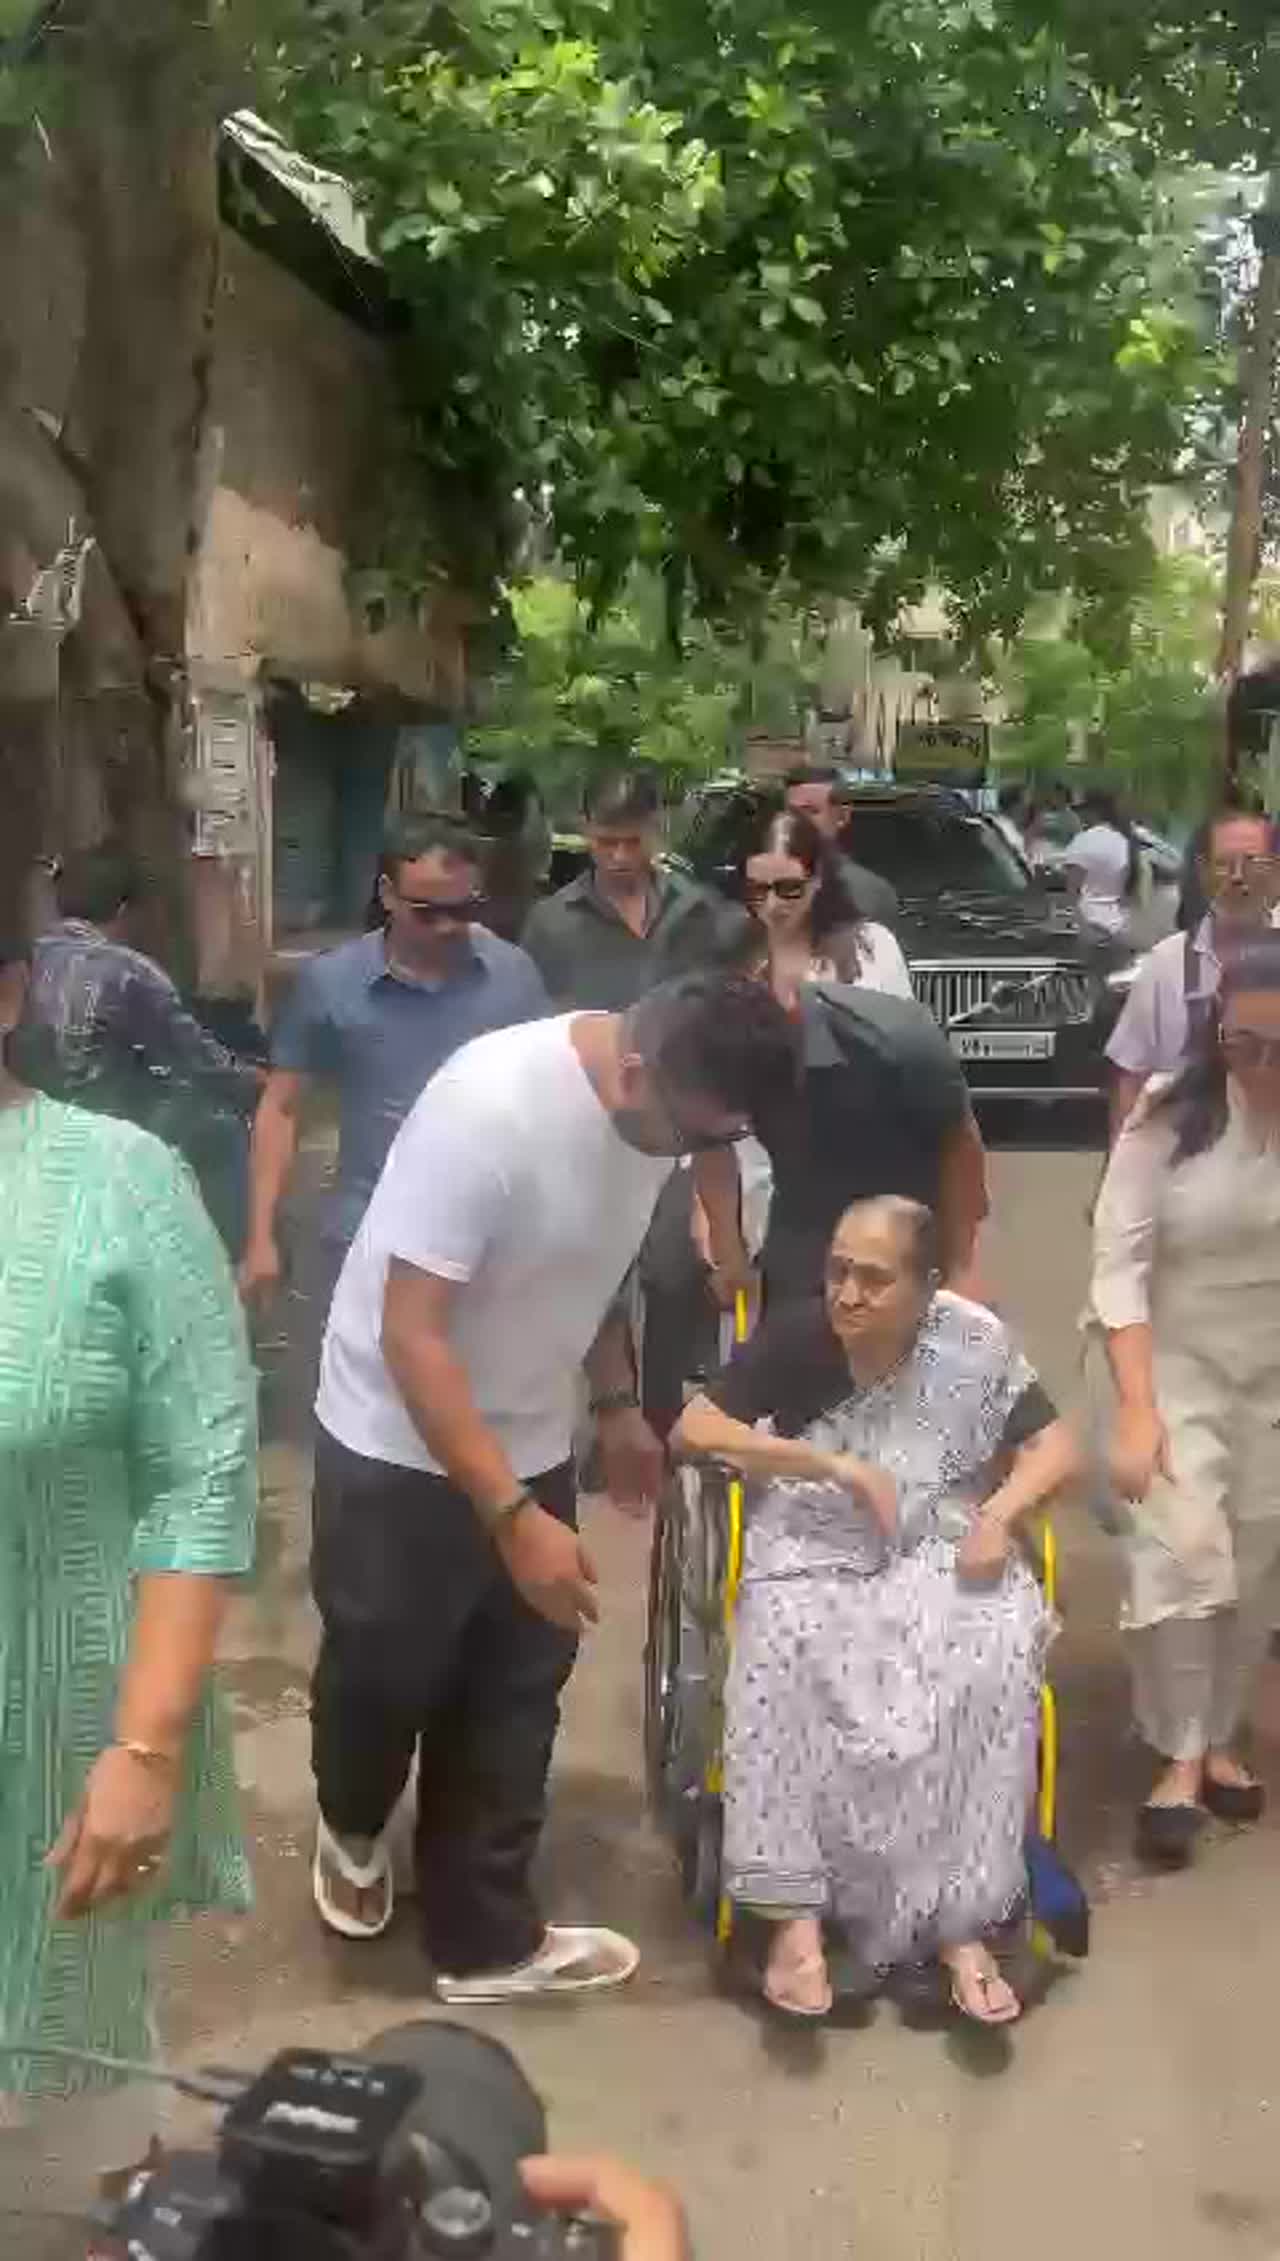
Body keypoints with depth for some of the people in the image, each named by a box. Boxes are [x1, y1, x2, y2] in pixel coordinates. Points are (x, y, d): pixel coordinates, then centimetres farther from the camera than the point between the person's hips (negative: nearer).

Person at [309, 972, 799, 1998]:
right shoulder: (489, 1106, -32)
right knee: (384, 1679, 12)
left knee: (513, 1699, 12)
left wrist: (616, 1405, 9)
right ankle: (353, 1830, 44)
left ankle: (487, 1937, 30)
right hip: (399, 1449, -6)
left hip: (530, 1442, 6)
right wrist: (514, 1517, -30)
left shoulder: (659, 1101, -9)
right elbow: (412, 1335, -30)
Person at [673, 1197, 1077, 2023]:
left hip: (944, 1554, 1)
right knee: (786, 1654, -33)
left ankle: (960, 1919, -20)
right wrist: (835, 1466, -19)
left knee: (997, 1663, -29)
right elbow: (693, 1430, -12)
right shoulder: (796, 1335, -7)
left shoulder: (973, 1342, -5)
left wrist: (1000, 1513, -19)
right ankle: (795, 1911, -27)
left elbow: (1056, 1448, 1)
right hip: (814, 1554, -1)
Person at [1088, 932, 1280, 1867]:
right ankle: (1181, 1758, 4)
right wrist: (1136, 1407, -21)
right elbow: (1120, 1262, -16)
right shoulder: (1170, 1115, -16)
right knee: (1178, 1548, -13)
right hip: (1177, 1359, -2)